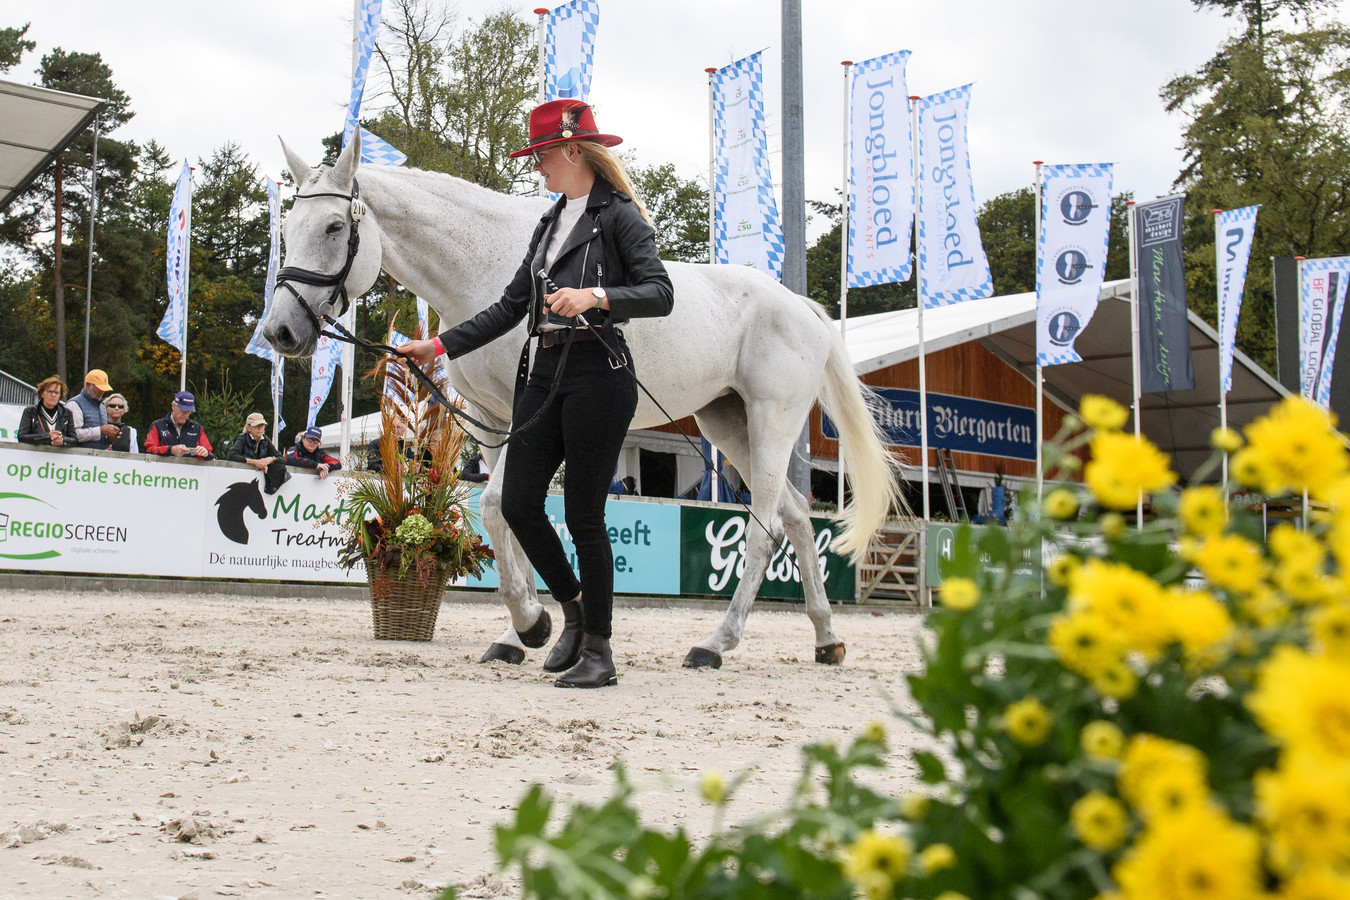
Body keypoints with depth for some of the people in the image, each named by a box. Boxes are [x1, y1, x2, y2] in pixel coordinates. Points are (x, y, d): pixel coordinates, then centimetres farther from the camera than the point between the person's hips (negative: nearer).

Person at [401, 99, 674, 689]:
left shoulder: (619, 216, -3)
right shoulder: (550, 225, 21)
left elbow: (660, 294, -14)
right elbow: (510, 308, 22)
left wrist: (595, 296, -29)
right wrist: (438, 347, 16)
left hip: (599, 372, -8)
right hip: (547, 373, 8)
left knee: (584, 515, -5)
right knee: (518, 502, 1)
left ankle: (599, 651, 8)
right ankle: (574, 609, 23)